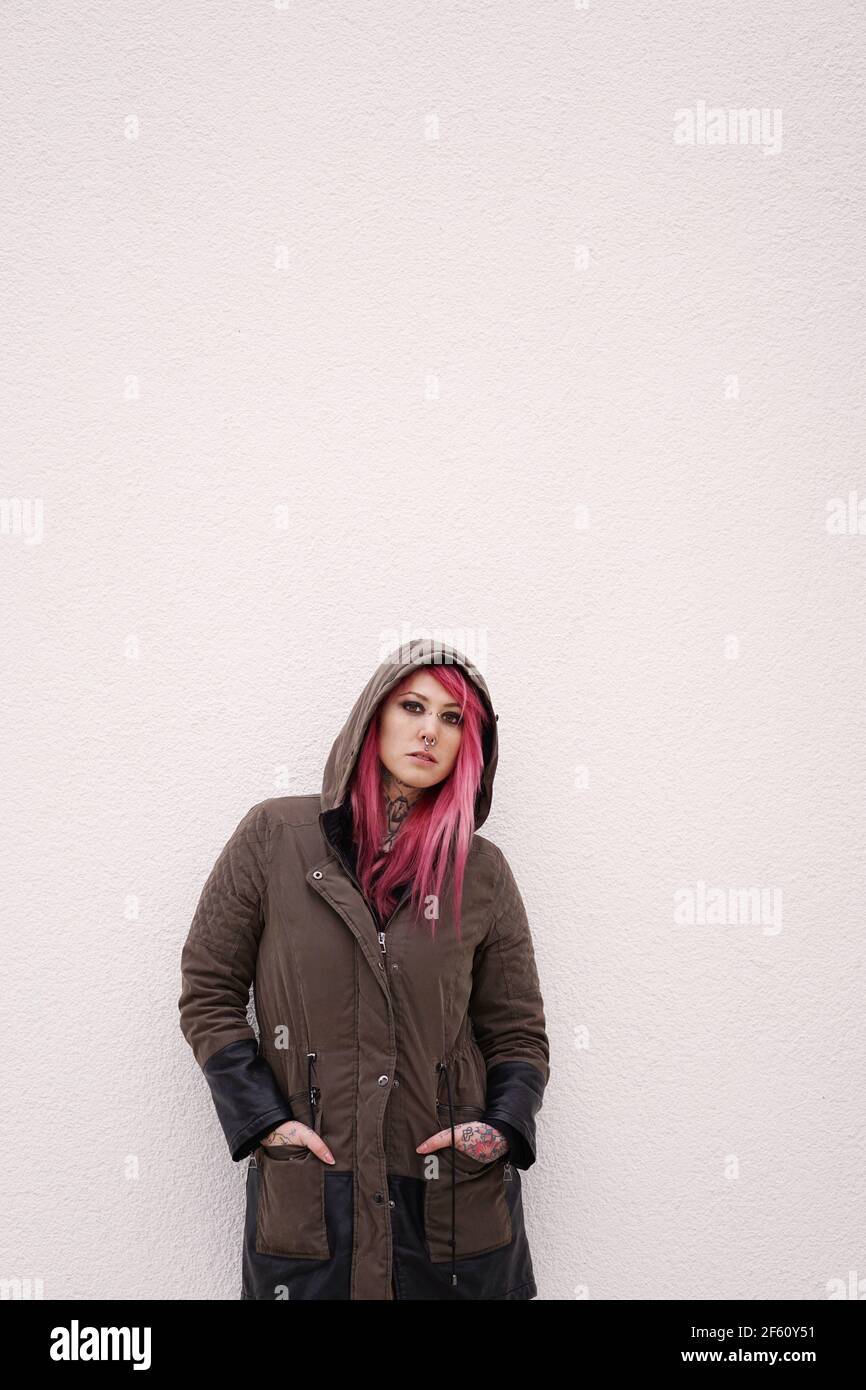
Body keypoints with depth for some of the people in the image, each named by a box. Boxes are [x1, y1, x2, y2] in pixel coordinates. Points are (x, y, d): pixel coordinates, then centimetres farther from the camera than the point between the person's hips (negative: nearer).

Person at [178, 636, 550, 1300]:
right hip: (306, 1199, -1)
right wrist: (263, 1117, -6)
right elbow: (208, 991, 3)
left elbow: (517, 1032, 10)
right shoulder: (274, 835, 0)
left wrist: (505, 1125, -7)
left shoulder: (482, 871, 4)